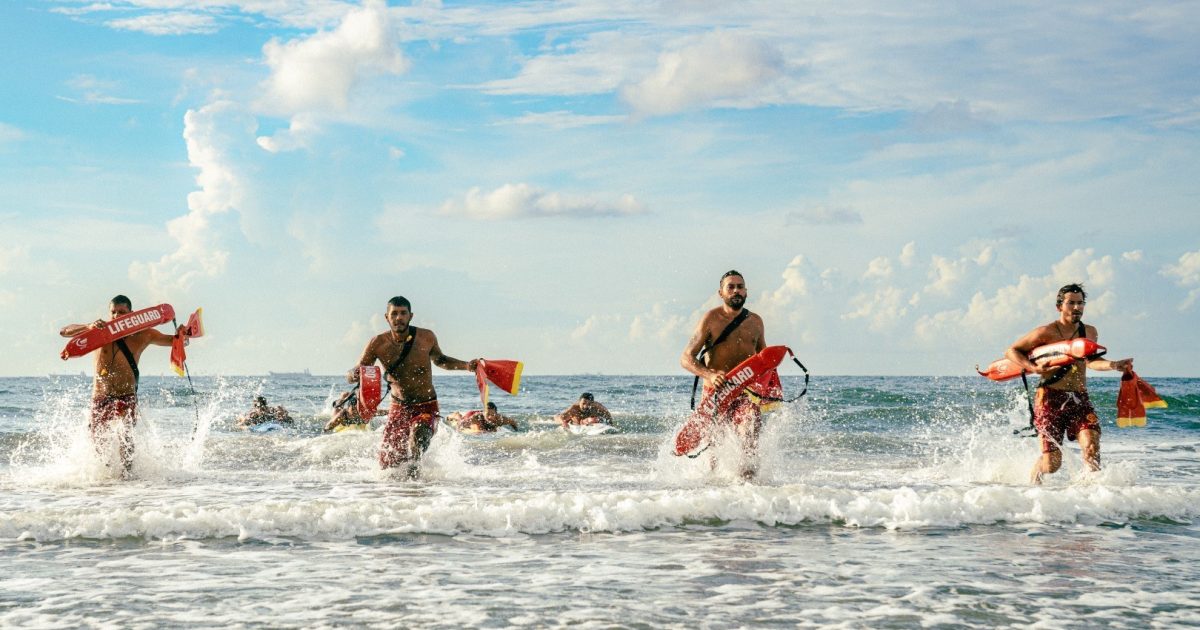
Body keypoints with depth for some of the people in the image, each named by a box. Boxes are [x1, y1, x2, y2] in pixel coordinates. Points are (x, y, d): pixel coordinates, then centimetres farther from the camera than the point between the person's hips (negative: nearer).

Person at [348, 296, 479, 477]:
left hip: (426, 407, -2)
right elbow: (353, 374, -5)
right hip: (398, 408, 2)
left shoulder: (426, 337, -6)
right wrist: (354, 375, -30)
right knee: (387, 463, 1)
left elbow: (440, 360, 16)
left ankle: (414, 469, -14)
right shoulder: (378, 343, -9)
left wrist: (466, 365, 2)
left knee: (418, 432, -36)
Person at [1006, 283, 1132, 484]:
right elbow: (1011, 351, 1)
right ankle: (1031, 483, 25)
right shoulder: (1047, 332, -3)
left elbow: (1091, 361, -5)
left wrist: (1114, 365, -23)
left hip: (1079, 399, 4)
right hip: (1050, 399, -4)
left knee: (1091, 445, -23)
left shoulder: (1089, 332, 12)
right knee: (1052, 463, -5)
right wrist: (1032, 368, -15)